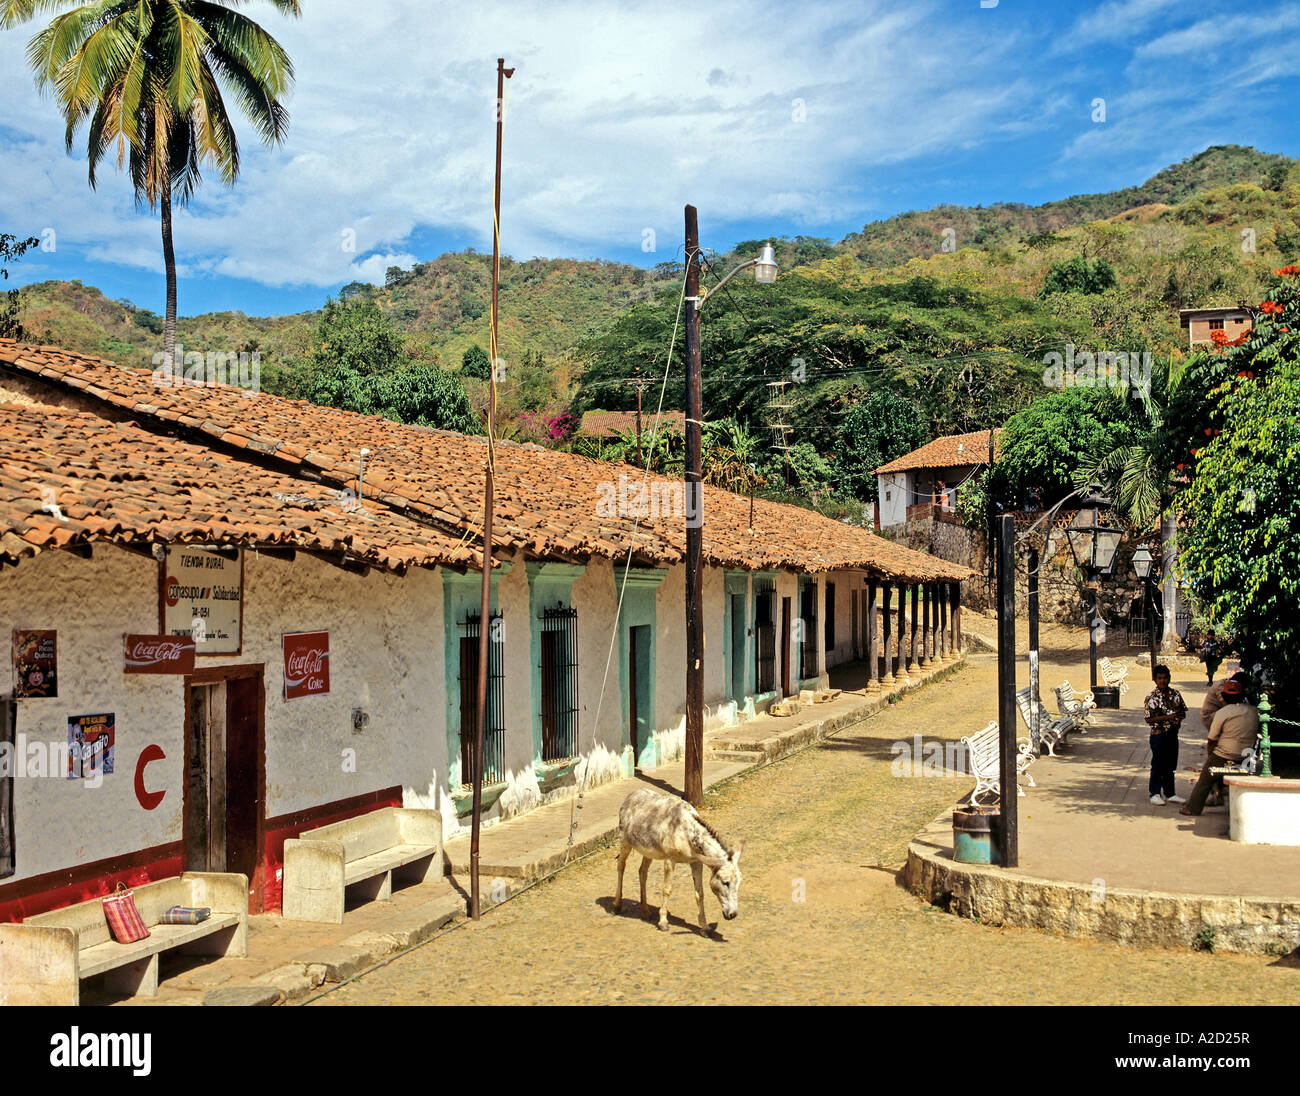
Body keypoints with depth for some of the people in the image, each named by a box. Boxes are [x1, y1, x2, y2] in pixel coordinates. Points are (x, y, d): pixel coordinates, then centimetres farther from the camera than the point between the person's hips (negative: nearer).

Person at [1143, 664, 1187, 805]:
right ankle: (1155, 794, 14)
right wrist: (1167, 717, -22)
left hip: (1173, 734, 6)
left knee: (1170, 765, 14)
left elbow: (1183, 711, 15)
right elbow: (1149, 719, -15)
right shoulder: (1151, 697, -12)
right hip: (1158, 734, -6)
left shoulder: (1175, 694, 5)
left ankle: (1170, 793, 24)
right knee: (1158, 765, 2)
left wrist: (1179, 717, -8)